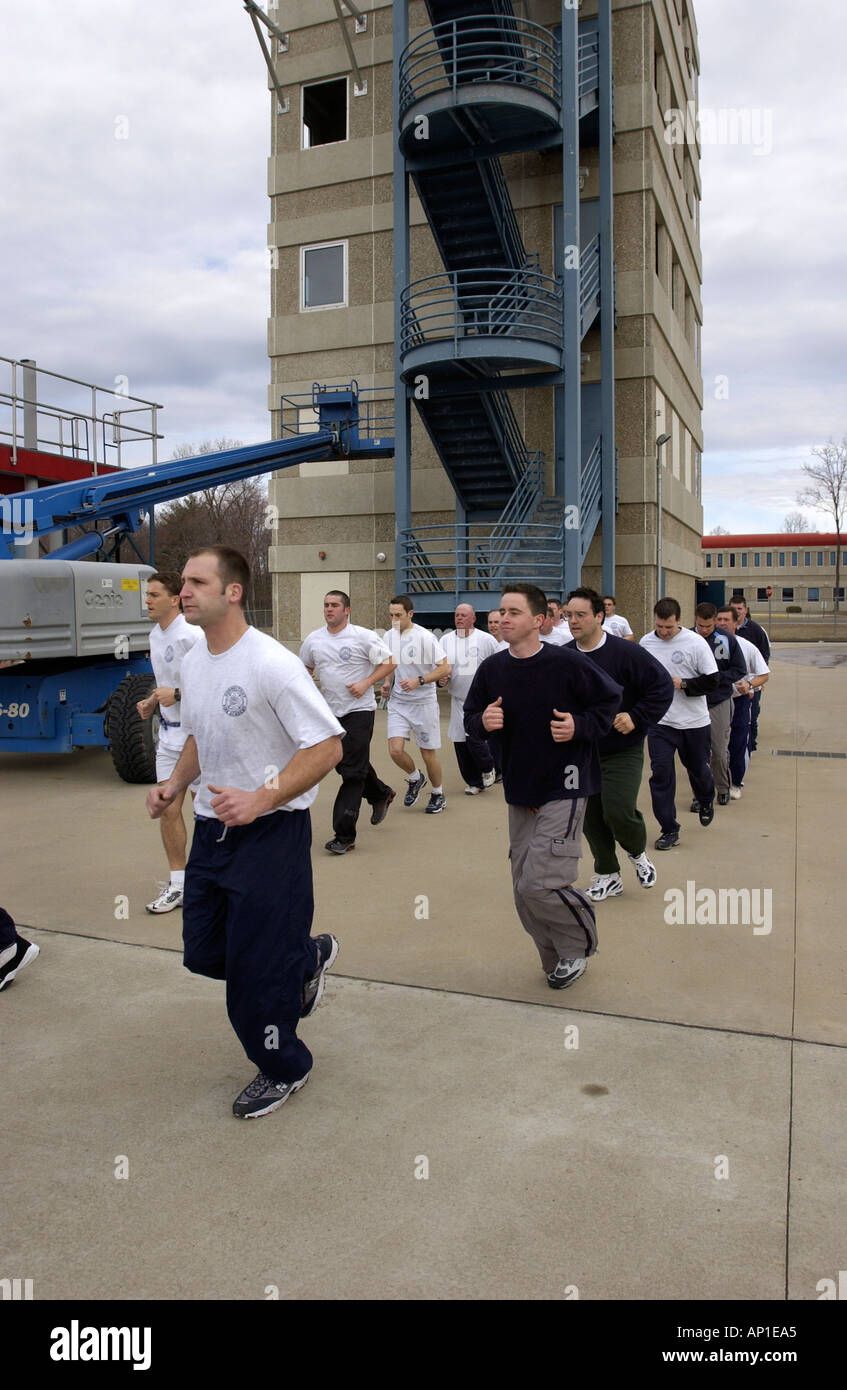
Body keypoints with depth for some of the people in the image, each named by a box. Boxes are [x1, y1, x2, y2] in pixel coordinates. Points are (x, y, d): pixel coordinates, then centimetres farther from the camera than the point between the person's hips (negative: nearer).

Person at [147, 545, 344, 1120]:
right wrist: (176, 783, 2)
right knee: (205, 953, 16)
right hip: (212, 828, 8)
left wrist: (261, 799, -28)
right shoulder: (193, 661, 6)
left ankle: (284, 1068, 28)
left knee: (256, 968, 1)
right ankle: (308, 956, 40)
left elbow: (328, 746, -21)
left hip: (271, 831, -8)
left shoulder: (272, 664, -21)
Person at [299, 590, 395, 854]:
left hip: (359, 710, -6)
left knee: (353, 773, -9)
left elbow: (388, 663, -4)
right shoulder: (313, 639, 8)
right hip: (330, 712, 6)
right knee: (344, 765, 16)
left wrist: (366, 683, -15)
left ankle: (344, 835, -6)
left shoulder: (363, 636, -7)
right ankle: (381, 794, 44)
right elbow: (306, 669, 22)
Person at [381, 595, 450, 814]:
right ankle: (415, 779, 22)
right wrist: (387, 682, 2)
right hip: (398, 702, 5)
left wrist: (419, 681, -23)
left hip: (423, 703, -4)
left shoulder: (425, 637, -15)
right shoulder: (389, 636, 4)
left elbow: (445, 668, -14)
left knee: (428, 754, 4)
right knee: (395, 750, -8)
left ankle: (437, 794, 27)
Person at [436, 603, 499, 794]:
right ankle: (473, 782, 21)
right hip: (458, 698, 4)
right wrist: (441, 679, -7)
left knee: (474, 737, -18)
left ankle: (488, 769, 12)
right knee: (460, 741, 5)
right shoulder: (446, 640, 7)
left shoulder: (486, 640, -3)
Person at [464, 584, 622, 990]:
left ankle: (578, 945, 17)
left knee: (541, 884, -12)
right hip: (519, 792, 6)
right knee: (524, 889, 9)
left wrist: (579, 726, -16)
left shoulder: (567, 664, -12)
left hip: (563, 791, -6)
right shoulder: (492, 669, 1)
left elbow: (610, 701, -1)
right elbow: (470, 718, 11)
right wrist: (483, 722, -12)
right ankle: (558, 961, 31)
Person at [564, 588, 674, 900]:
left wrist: (637, 718, -16)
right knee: (591, 818, 8)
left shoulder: (625, 652, -12)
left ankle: (637, 852, 19)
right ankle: (608, 876, 27)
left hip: (622, 751, -4)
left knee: (619, 812, -15)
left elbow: (662, 685, -9)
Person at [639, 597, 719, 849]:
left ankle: (706, 801, 49)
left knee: (697, 768, 16)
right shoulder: (645, 643, 1)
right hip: (659, 722, 2)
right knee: (661, 773, -6)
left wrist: (682, 684, -21)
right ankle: (669, 829, 4)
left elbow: (711, 680, -11)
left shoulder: (695, 642, -11)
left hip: (694, 722, -2)